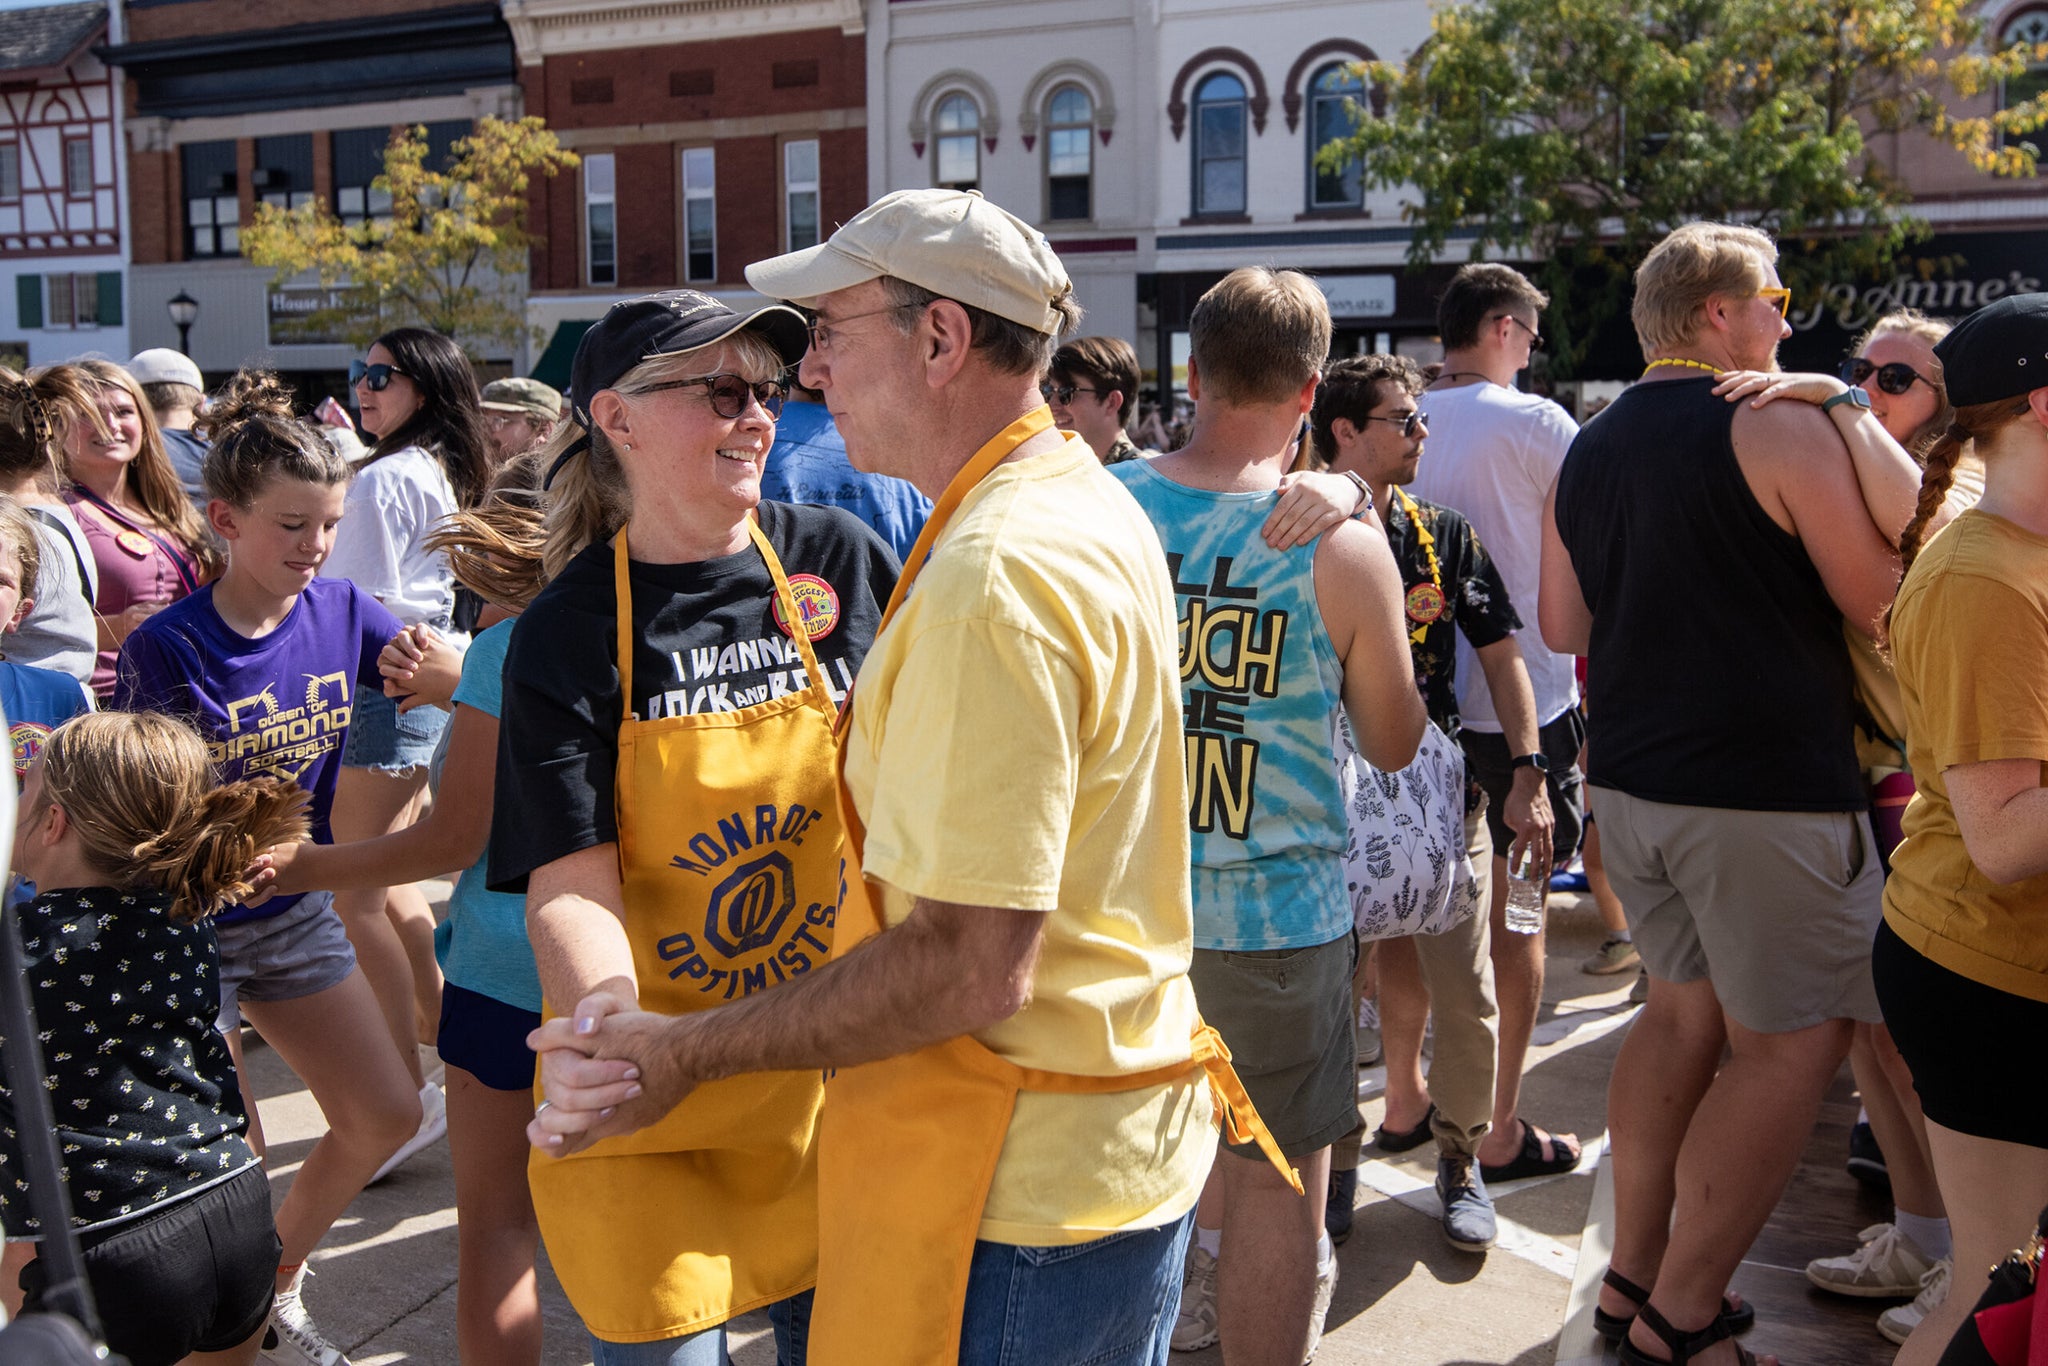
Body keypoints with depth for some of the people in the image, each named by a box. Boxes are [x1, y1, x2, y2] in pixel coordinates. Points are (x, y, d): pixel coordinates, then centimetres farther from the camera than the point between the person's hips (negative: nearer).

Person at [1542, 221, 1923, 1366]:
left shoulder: (1587, 449, 11)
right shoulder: (1783, 425, -11)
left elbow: (1564, 626, 15)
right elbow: (1881, 604, -7)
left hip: (1631, 780, 8)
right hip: (1769, 791, -7)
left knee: (1683, 1010, 18)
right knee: (1791, 1044, 3)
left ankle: (1635, 1274, 25)